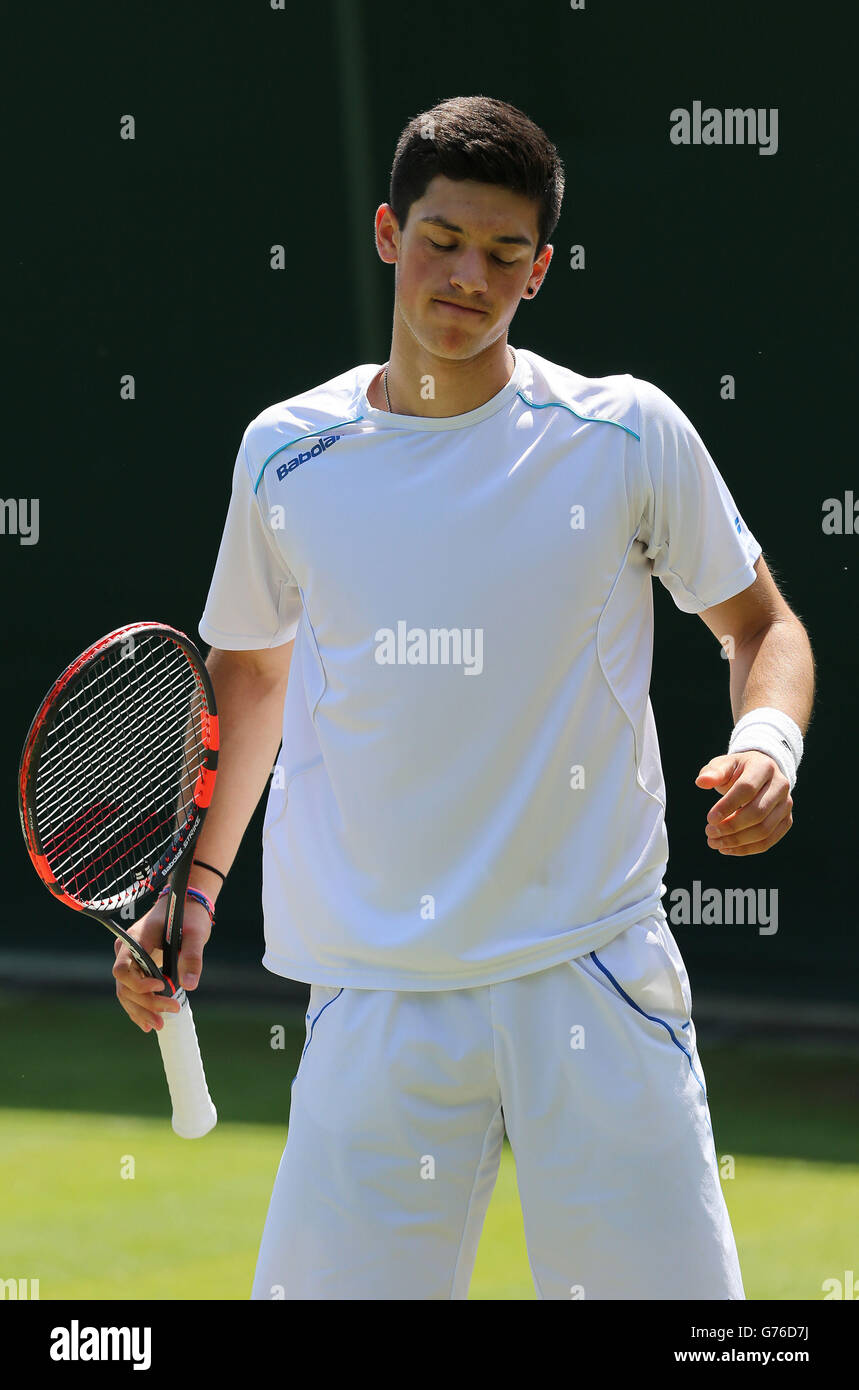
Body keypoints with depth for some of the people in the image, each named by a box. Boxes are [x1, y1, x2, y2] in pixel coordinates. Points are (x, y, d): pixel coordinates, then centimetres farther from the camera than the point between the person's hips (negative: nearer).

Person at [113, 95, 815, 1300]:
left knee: (672, 1289, -6)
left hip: (594, 977, -1)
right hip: (375, 1004, 1)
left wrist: (766, 745, -10)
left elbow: (762, 623, 11)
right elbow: (250, 668, 21)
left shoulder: (626, 435, -1)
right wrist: (189, 884, 12)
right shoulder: (286, 455, 6)